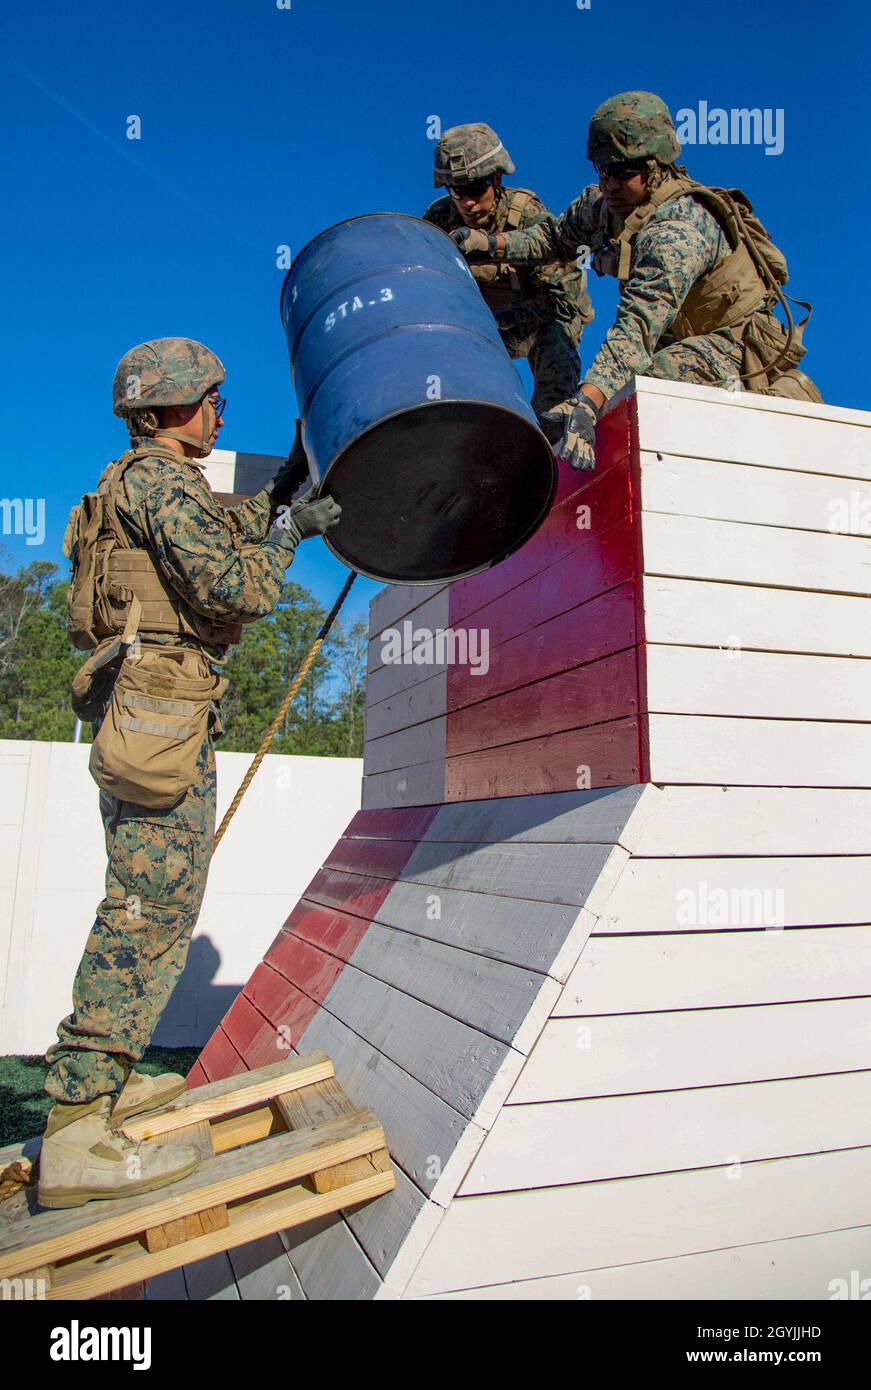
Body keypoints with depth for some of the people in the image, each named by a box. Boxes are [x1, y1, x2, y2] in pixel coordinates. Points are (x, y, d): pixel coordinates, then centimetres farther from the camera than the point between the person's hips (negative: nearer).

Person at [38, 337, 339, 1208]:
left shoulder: (146, 486, 24)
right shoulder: (160, 479, -8)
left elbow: (225, 544, 33)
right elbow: (239, 590, -18)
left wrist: (284, 487, 32)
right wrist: (291, 531, -2)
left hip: (153, 714, 11)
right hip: (160, 706, -11)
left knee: (157, 902, 15)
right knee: (150, 907, -12)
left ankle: (104, 1079, 25)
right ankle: (75, 1137, -9)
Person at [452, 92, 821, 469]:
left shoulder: (678, 232, -30)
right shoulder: (603, 201, -4)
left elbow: (639, 326, -44)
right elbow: (557, 235, 16)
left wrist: (585, 403, -56)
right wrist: (492, 244, 0)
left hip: (737, 343, -9)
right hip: (680, 337, 9)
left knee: (645, 381, -36)